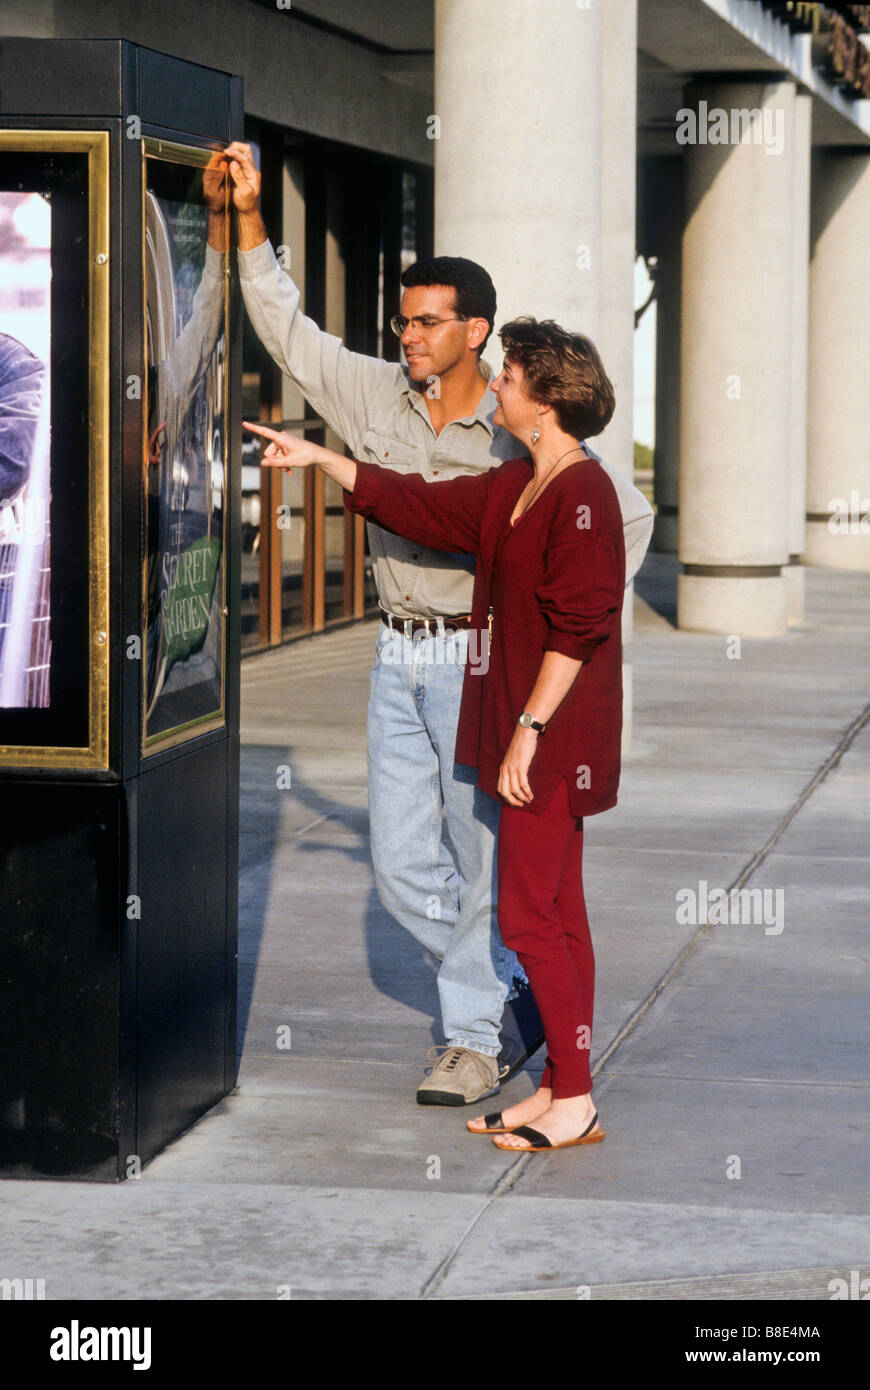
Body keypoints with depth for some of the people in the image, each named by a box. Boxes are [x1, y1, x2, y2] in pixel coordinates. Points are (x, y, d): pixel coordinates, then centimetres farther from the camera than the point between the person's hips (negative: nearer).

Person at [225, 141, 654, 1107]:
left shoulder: (520, 436, -9)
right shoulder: (374, 396, 4)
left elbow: (628, 517, -1)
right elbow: (286, 329, 10)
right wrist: (250, 219, 2)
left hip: (482, 659, -5)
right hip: (399, 658, 5)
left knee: (484, 855, 0)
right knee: (401, 865, 7)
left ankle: (476, 1038, 14)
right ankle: (518, 996, 24)